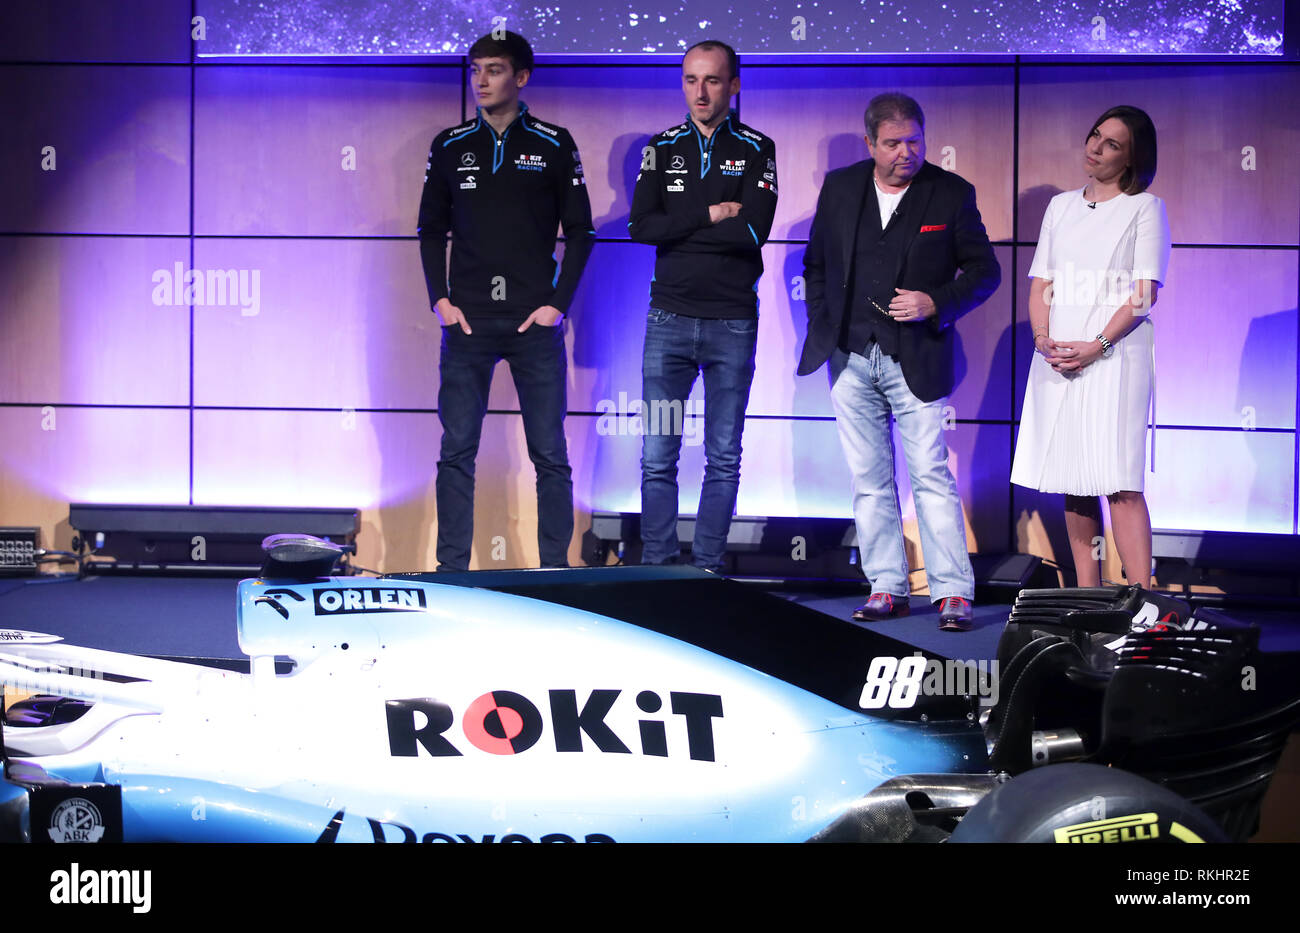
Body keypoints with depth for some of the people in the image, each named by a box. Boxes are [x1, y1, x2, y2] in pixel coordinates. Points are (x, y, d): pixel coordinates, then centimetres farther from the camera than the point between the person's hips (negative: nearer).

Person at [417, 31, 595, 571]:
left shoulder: (554, 146, 3)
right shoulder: (450, 147, 8)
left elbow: (579, 231, 4)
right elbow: (431, 229, 12)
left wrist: (558, 303, -5)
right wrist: (440, 300, 0)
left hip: (535, 322, -1)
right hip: (467, 320, 2)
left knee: (549, 454, 1)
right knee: (457, 451, 2)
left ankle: (555, 567, 8)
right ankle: (451, 569, 7)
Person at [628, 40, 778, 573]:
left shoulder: (757, 150, 2)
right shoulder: (662, 148, 8)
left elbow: (754, 232, -13)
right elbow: (640, 226, -4)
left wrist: (678, 228, -9)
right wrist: (710, 216, -10)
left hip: (732, 323, -1)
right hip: (669, 320, 1)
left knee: (724, 460, 4)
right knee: (658, 457, 0)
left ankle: (708, 568, 11)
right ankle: (656, 566, 8)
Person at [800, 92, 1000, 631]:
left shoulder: (952, 194, -2)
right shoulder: (839, 188, 7)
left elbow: (984, 270, 2)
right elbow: (816, 264, 17)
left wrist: (936, 303, -13)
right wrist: (821, 327, 8)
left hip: (916, 360, -3)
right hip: (850, 359, 4)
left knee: (932, 477, -6)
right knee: (869, 481, 7)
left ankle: (953, 592, -2)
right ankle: (888, 588, 15)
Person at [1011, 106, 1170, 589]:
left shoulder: (1145, 207, 3)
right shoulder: (1061, 206, 18)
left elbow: (1145, 292, -6)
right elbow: (1040, 283, 15)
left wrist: (1097, 346, -16)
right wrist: (1042, 339, -4)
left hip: (1113, 355, -5)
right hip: (1057, 359, 5)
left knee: (1120, 480, -14)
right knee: (1073, 482, 5)